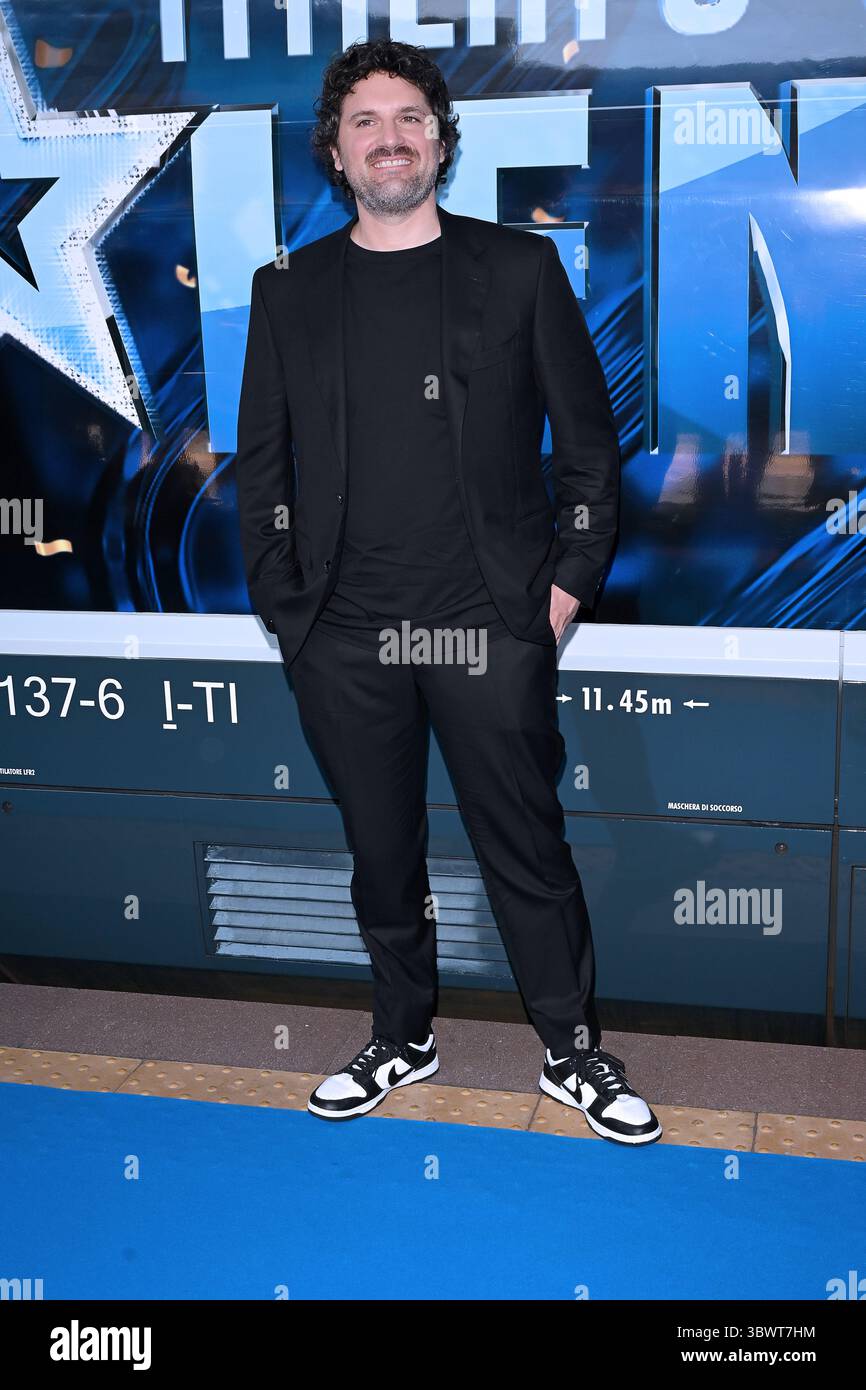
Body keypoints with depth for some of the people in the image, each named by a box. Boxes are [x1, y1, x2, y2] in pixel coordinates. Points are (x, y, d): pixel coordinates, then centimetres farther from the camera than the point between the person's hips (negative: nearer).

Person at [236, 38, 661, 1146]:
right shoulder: (289, 289, 9)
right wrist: (282, 602, 4)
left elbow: (589, 439, 5)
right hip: (342, 639, 2)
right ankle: (402, 1039, 32)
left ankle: (575, 1054, 23)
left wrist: (569, 584, -1)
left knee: (528, 854, 5)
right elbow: (260, 463, 11)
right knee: (381, 855, 13)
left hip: (491, 629, -2)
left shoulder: (521, 268, 5)